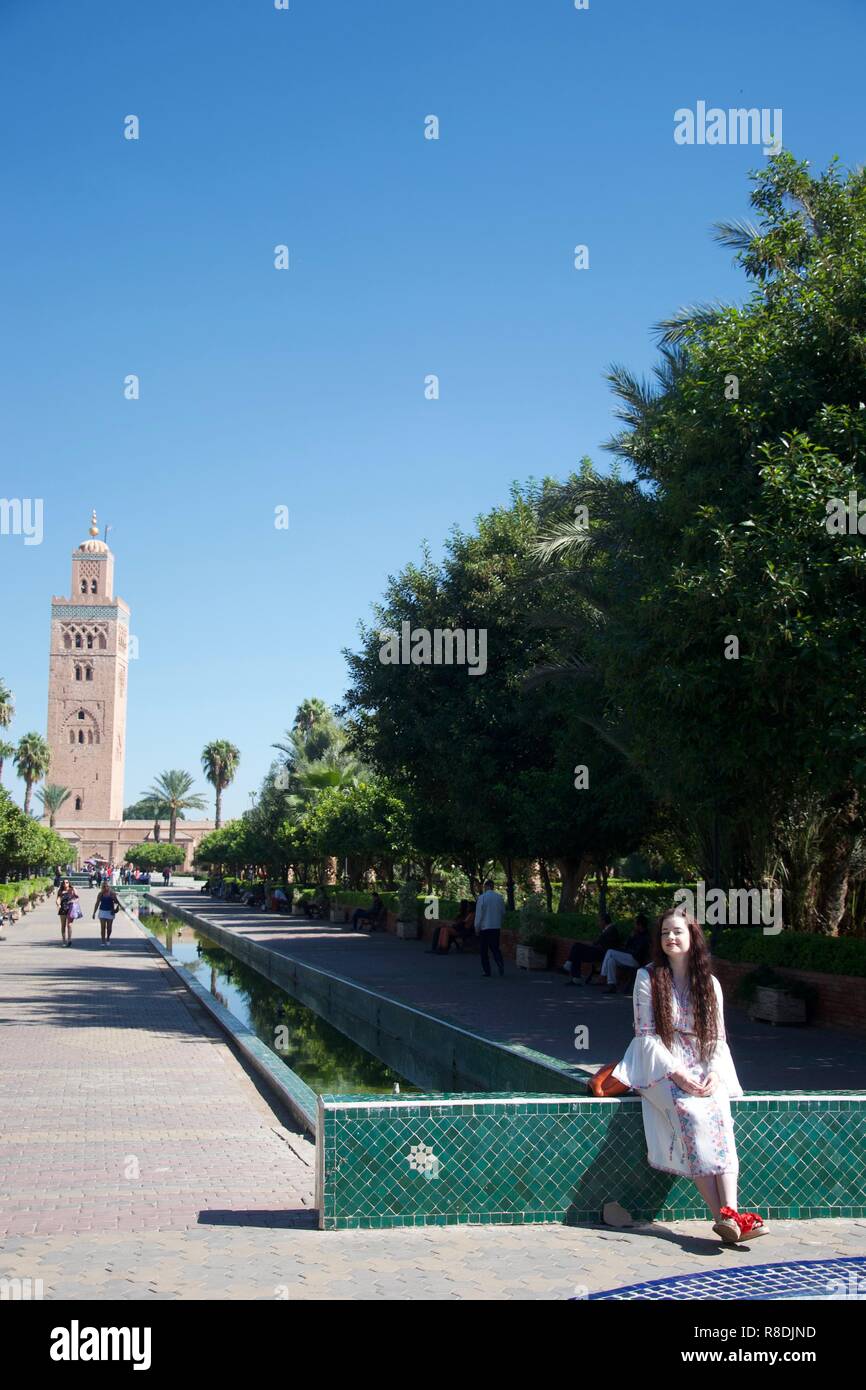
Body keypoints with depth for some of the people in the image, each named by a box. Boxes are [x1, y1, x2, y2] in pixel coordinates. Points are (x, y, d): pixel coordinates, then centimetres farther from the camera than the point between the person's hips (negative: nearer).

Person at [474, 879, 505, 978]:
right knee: (495, 948, 11)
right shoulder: (500, 897, 2)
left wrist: (477, 927, -2)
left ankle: (486, 971, 7)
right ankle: (501, 964, -13)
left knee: (484, 950, 7)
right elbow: (503, 913, 9)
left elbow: (479, 914, -9)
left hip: (484, 927, -4)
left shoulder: (482, 897, -10)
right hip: (496, 927, 4)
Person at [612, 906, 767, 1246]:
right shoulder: (648, 978, 2)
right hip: (661, 1066, -3)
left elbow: (717, 1038, 9)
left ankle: (729, 1212, -38)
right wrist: (677, 1073, -16)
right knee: (691, 1116, -31)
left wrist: (714, 1072, -12)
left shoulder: (710, 984, 11)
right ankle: (724, 1217, -35)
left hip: (704, 1069, 3)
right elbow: (645, 1034, -3)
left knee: (718, 1115, -28)